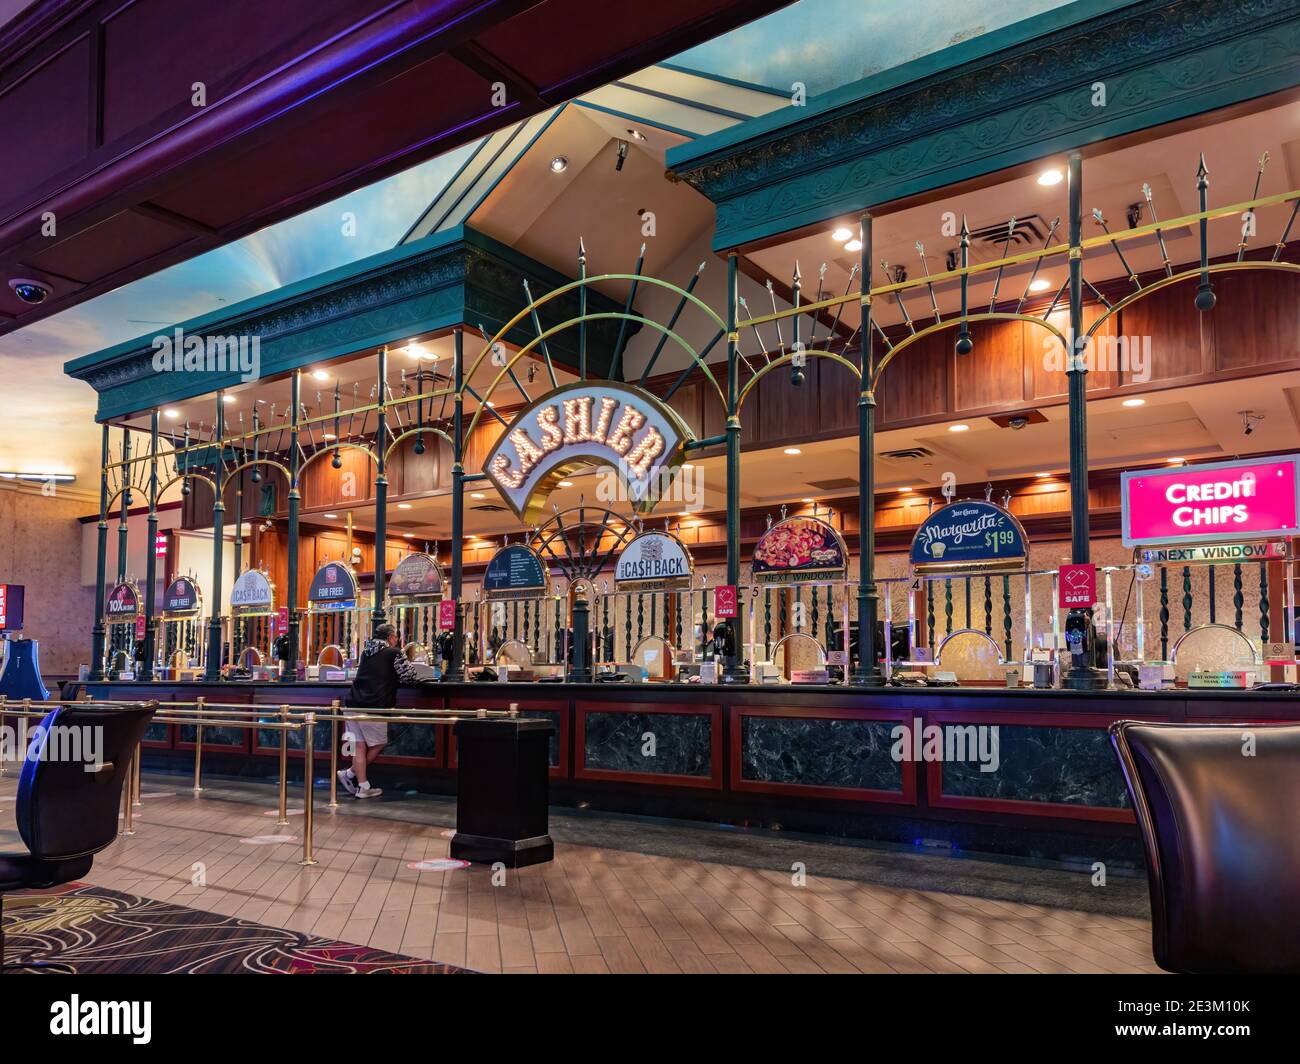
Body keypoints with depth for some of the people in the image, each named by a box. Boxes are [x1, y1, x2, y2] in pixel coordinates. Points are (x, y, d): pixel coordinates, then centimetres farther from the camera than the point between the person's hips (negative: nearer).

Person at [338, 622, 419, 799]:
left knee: (360, 746, 7)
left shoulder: (366, 652, 19)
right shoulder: (394, 653, -1)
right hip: (374, 706, -7)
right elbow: (409, 676, 1)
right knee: (378, 744, 10)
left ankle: (362, 786, 7)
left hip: (354, 704, 7)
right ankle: (350, 773, 7)